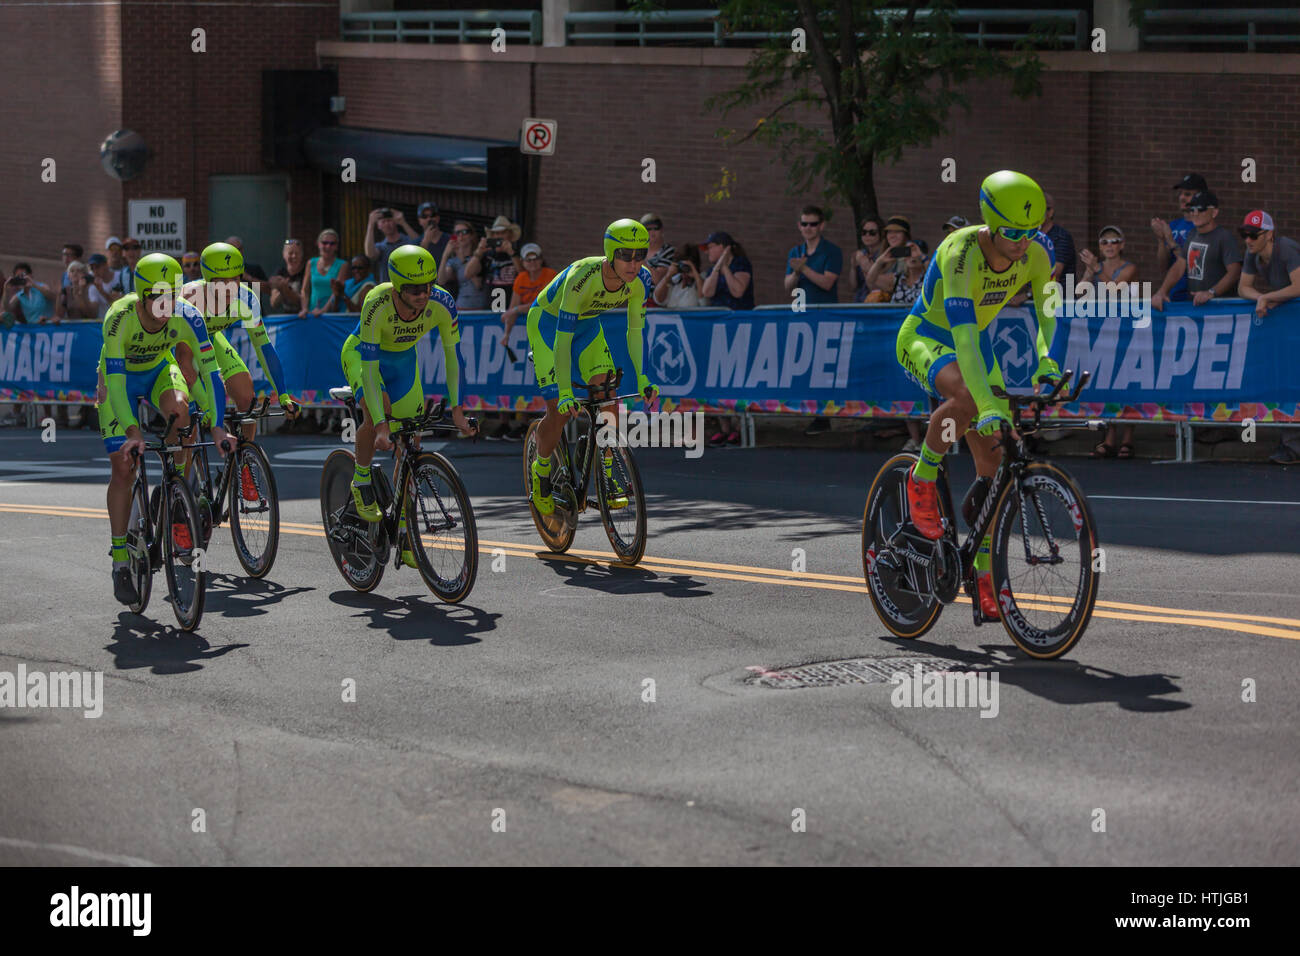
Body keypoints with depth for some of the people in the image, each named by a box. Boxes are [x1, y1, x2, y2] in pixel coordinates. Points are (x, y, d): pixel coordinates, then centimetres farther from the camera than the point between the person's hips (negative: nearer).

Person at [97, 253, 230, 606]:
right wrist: (133, 432, -49)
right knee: (123, 467, -8)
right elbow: (115, 379, -39)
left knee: (180, 409, -33)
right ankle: (120, 562, 2)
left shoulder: (187, 317, -29)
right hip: (121, 376, -1)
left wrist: (218, 427, -38)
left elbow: (209, 371, -29)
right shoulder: (120, 318, -35)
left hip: (159, 370, 1)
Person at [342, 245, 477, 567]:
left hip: (404, 360, 4)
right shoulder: (377, 305, -38)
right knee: (375, 416, -33)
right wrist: (381, 425, -44)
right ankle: (361, 481, -5)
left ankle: (404, 532, 9)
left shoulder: (442, 303, -29)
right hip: (362, 355, -4)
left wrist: (456, 408, -23)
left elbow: (451, 356, -17)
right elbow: (369, 369, -38)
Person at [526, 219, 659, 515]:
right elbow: (562, 338, -39)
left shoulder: (640, 279, -22)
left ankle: (607, 479, -6)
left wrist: (642, 379, -20)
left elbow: (635, 331, -10)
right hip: (547, 322, -5)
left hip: (588, 324, 5)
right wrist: (566, 394, -44)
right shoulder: (582, 276, -38)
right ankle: (541, 470, 13)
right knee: (561, 410, -13)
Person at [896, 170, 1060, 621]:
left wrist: (1046, 361, -24)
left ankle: (984, 571, 9)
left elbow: (1047, 311, -2)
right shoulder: (960, 254, -34)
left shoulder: (1033, 255, -16)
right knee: (967, 398, -39)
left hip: (973, 344, 6)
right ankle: (922, 478, -12)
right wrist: (989, 405, -52)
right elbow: (963, 337, -42)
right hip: (924, 339, -6)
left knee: (992, 462, -2)